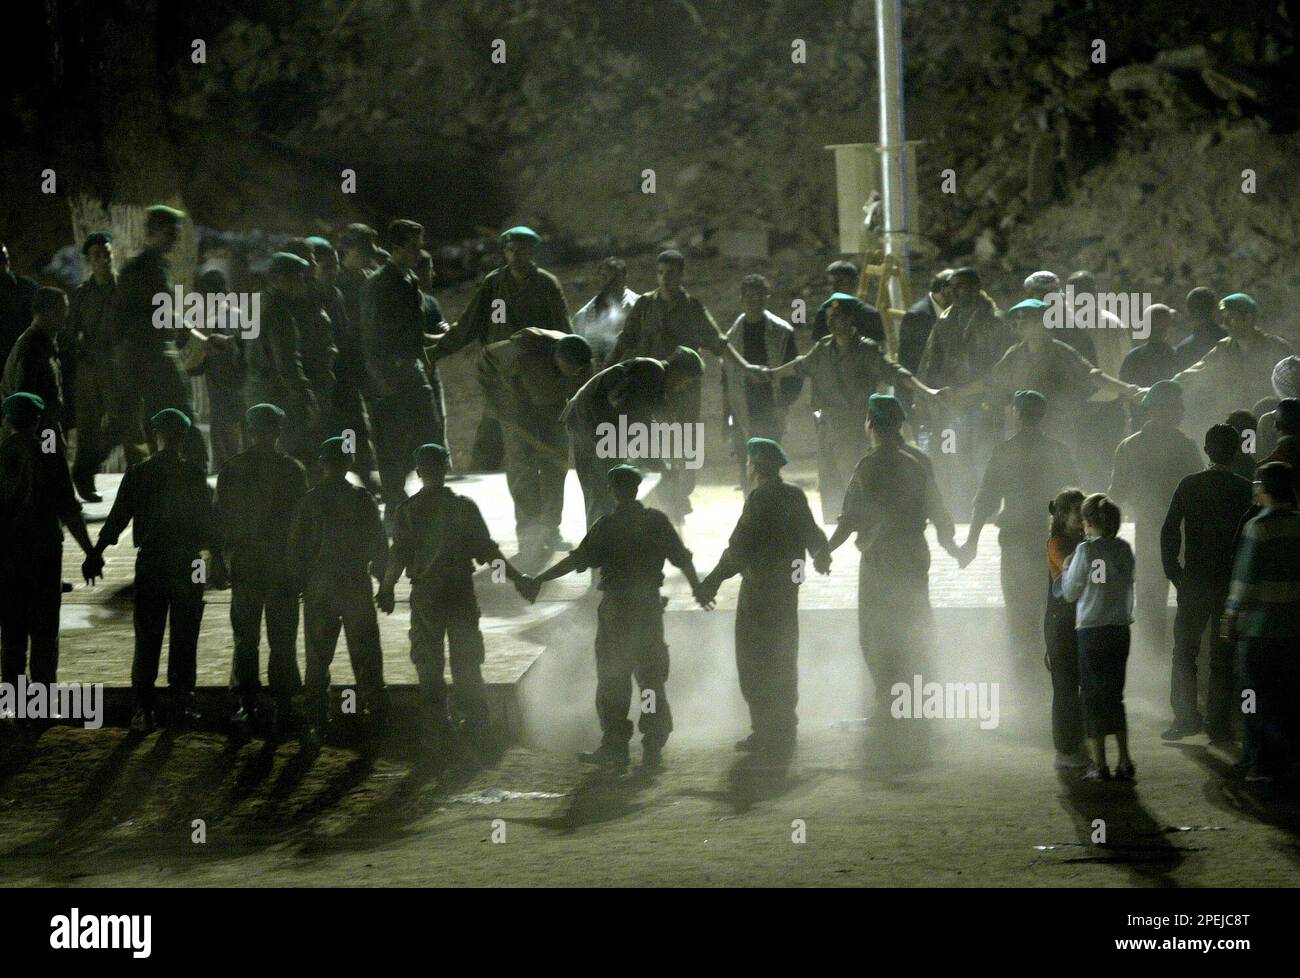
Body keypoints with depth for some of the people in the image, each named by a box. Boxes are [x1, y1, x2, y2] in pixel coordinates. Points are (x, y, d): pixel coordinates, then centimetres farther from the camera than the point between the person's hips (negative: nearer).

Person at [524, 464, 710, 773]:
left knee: (612, 682, 4)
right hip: (650, 606, 4)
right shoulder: (657, 521, 1)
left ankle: (615, 750, 5)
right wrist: (697, 588, 23)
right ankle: (653, 750, 11)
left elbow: (577, 559, -16)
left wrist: (539, 580, -12)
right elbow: (682, 557, 7)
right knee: (652, 679, 11)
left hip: (617, 609, -4)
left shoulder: (607, 526, -11)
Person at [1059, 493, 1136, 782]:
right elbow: (1128, 587, 11)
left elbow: (1069, 592, -4)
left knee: (1093, 696, 1)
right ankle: (1124, 761, 10)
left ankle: (1099, 764, -1)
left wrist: (1066, 570, 12)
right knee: (1115, 696, 14)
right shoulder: (1124, 549, 4)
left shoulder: (1087, 550, -11)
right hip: (1121, 629, 5)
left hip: (1091, 631, -5)